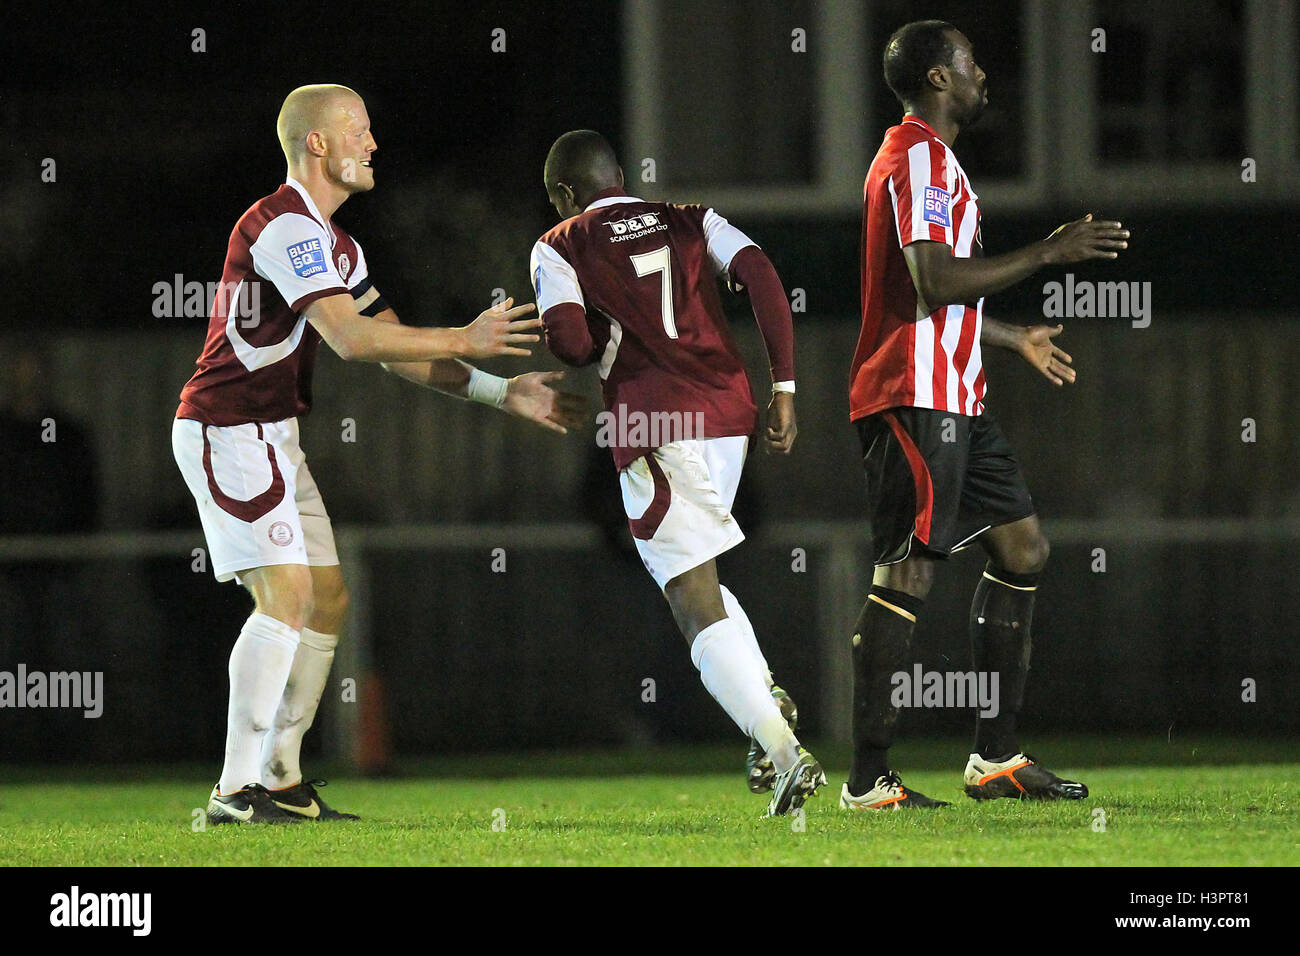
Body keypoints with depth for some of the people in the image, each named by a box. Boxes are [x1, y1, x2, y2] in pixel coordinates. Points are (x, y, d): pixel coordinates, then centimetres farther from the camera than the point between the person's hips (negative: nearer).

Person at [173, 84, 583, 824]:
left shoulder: (335, 244, 16)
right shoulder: (284, 227, -18)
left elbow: (398, 352, 17)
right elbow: (353, 338, -27)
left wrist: (505, 394, 10)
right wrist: (465, 341, -20)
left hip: (273, 435, 10)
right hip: (227, 429, -10)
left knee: (327, 600, 9)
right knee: (286, 593, -18)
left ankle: (282, 778, 13)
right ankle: (237, 789, -18)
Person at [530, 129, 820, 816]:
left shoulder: (560, 248, 7)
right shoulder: (689, 217, 17)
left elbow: (570, 342, -8)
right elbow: (761, 275, 2)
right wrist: (783, 388, 2)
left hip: (654, 424, -5)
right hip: (730, 411, 5)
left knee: (696, 604, -5)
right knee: (694, 574, 26)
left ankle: (787, 757, -19)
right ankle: (763, 694, 4)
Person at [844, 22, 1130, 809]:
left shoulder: (932, 160, 22)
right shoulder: (918, 159, -12)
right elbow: (935, 282, -23)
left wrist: (1015, 339, 38)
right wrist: (1049, 253, -18)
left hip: (953, 398, 11)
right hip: (916, 398, -11)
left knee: (1023, 548, 11)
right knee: (909, 574, -11)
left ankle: (997, 756, 14)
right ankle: (869, 780, -11)